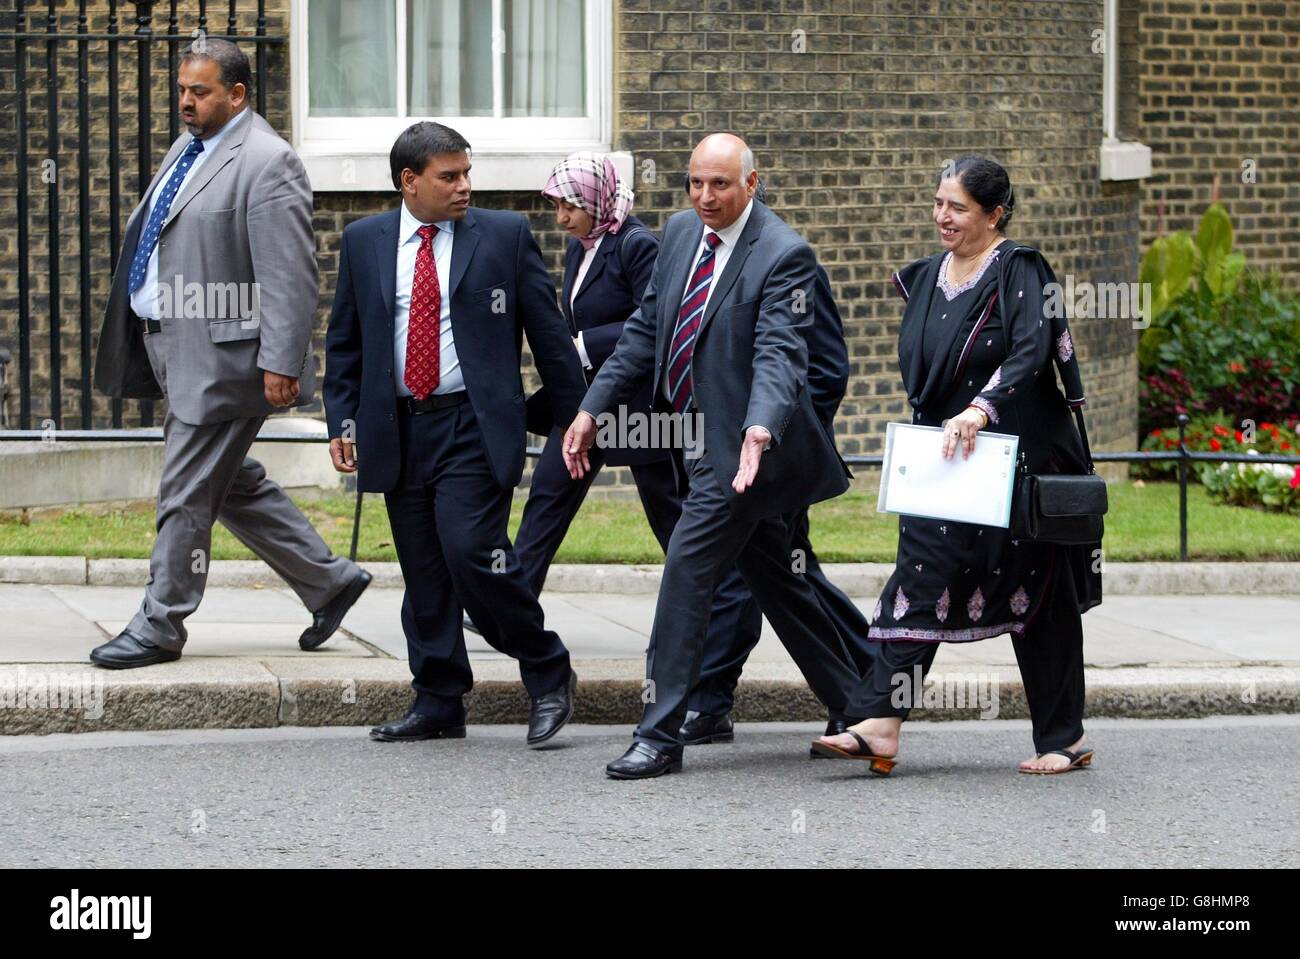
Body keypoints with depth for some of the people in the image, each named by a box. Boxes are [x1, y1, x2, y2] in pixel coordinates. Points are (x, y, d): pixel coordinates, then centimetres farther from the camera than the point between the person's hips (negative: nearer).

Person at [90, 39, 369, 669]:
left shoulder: (266, 163, -15)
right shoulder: (188, 150, 15)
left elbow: (290, 275, -19)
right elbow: (151, 239, 23)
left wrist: (281, 363, -24)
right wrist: (136, 344, 22)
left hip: (220, 356, -10)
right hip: (171, 348, 10)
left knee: (186, 494, -4)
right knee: (231, 483, 17)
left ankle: (158, 628, 4)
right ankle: (328, 580, 28)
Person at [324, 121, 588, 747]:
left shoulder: (505, 236, 2)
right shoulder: (363, 243, 9)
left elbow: (548, 335, 4)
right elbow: (344, 342, 15)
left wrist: (580, 420, 4)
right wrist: (343, 420, 5)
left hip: (475, 427, -4)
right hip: (397, 431, 4)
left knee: (472, 553, -16)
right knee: (423, 577, 6)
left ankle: (548, 673, 1)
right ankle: (437, 704, 15)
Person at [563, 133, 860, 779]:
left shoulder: (783, 255, -16)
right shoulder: (681, 232, 7)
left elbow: (778, 355, -26)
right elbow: (645, 329, 13)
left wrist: (760, 428, -42)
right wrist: (593, 409, 9)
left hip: (738, 446, -8)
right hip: (694, 435, 8)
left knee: (686, 569, -13)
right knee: (773, 580, 15)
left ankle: (660, 736, -8)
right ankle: (853, 710, 26)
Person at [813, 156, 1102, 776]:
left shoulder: (1019, 271, -8)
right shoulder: (926, 278, 12)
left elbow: (1031, 353, -23)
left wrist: (980, 410, -35)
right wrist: (930, 433, 9)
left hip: (1018, 459, -6)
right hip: (943, 464, 6)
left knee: (1036, 596, 4)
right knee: (922, 575, -8)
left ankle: (1064, 738, 16)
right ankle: (880, 725, -18)